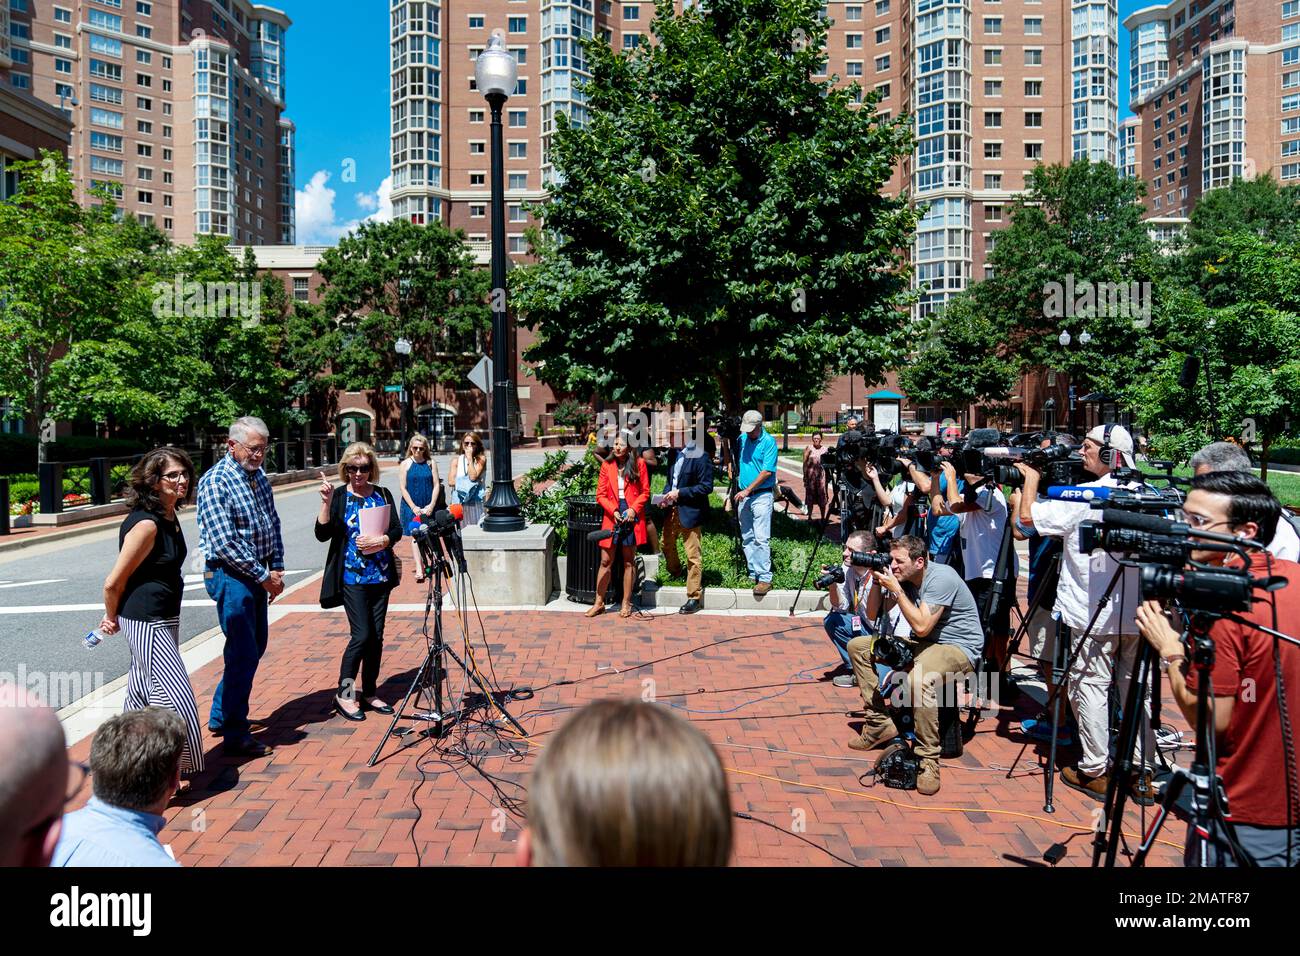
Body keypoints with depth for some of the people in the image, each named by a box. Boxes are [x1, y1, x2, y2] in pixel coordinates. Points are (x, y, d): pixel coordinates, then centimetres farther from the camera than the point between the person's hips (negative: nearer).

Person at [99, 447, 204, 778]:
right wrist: (113, 619, 0)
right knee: (175, 698, -8)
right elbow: (113, 582, -16)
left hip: (163, 619, 9)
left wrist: (117, 618, 17)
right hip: (146, 622, -9)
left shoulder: (169, 517, 6)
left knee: (143, 693, 21)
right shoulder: (147, 524, -23)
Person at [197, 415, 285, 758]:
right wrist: (265, 577, -16)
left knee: (254, 648, 17)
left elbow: (273, 524, 15)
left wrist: (277, 568, 4)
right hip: (230, 575, -9)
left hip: (258, 576, 9)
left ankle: (220, 716, 33)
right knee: (243, 654, -4)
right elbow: (224, 544, -21)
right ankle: (235, 736, 8)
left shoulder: (259, 476, 9)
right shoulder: (215, 482, -16)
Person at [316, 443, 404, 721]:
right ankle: (344, 695, 5)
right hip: (352, 578, -4)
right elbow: (323, 534, -11)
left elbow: (397, 530, 6)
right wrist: (326, 502, -21)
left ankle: (369, 693, 21)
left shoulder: (383, 495, 8)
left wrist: (381, 540, -13)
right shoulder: (339, 495, -3)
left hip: (380, 575, 4)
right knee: (362, 634, -10)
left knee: (376, 636, 8)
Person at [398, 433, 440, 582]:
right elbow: (403, 488, -2)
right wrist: (413, 507, -11)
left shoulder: (431, 463, 5)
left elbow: (436, 485, 3)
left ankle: (423, 563, 26)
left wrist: (431, 505, -8)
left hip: (428, 507, 2)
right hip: (411, 506, -2)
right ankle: (418, 569, -16)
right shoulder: (405, 464, 2)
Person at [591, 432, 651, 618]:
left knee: (629, 562, 8)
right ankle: (599, 602, 13)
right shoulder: (607, 466, 4)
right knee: (606, 562, 3)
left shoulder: (639, 464, 0)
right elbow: (600, 494, 4)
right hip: (612, 517, 1)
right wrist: (613, 511, -10)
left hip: (632, 517, -1)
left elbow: (645, 492, 2)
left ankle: (626, 603, 16)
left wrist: (633, 509, -12)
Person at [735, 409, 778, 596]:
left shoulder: (769, 442, -8)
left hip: (761, 495, -6)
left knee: (761, 538, -11)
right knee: (747, 538, 10)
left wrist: (747, 490, -14)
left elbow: (767, 471, -13)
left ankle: (765, 578, -10)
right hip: (743, 495, 7)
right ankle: (753, 574, 18)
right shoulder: (742, 438, 9)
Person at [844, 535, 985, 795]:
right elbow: (873, 614, 5)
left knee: (919, 680, -41)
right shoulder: (901, 576, 0)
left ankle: (928, 761, -24)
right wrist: (877, 582, -11)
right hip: (921, 643, 9)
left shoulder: (941, 578, -23)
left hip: (959, 648, -9)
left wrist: (896, 589, -27)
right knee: (857, 646, 3)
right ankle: (880, 724, 6)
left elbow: (921, 626, -30)